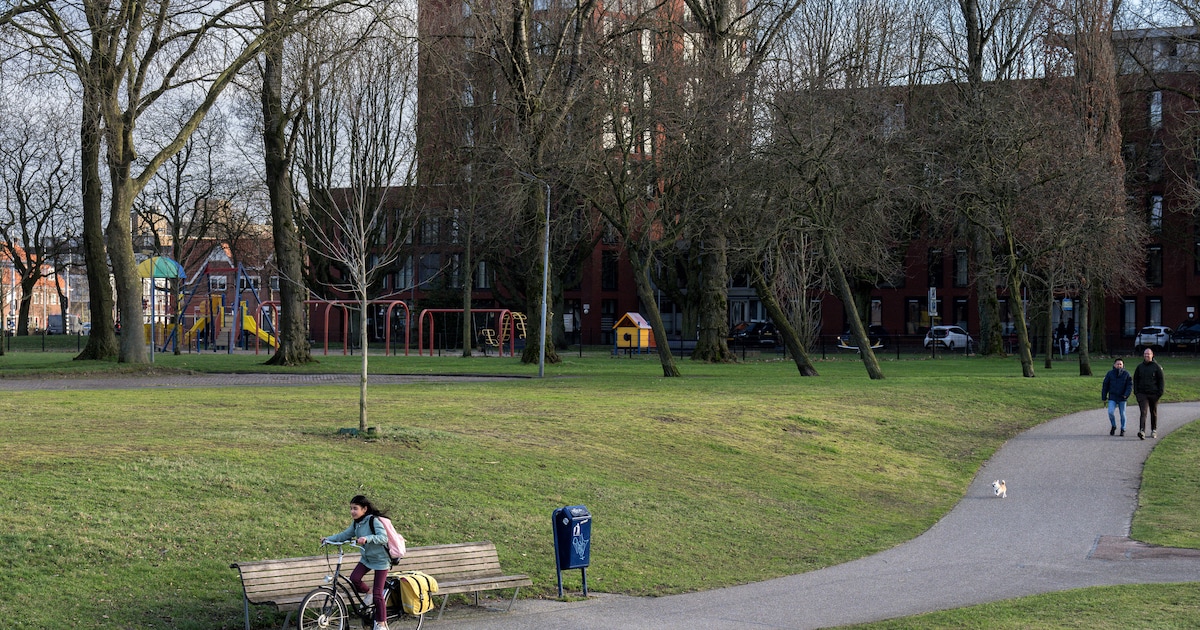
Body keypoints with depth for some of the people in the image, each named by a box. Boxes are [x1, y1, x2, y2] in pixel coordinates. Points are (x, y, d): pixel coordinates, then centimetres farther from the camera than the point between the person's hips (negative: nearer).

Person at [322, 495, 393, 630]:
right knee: (354, 578, -17)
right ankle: (368, 592, 14)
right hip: (366, 557, 7)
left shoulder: (374, 521, -22)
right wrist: (329, 538, -2)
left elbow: (383, 538, -34)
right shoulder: (356, 523, 2)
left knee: (377, 594, -7)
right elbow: (345, 535, 10)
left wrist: (367, 538, -48)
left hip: (380, 559, -7)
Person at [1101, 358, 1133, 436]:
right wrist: (1103, 397, 5)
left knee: (1122, 414, 6)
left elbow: (1130, 385, -1)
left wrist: (1126, 395, -15)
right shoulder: (1110, 373, 1)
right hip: (1112, 398, 0)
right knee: (1110, 412, -14)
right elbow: (1105, 386, 6)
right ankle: (1113, 426, 10)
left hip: (1122, 398, 0)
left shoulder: (1126, 374, 0)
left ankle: (1123, 430, 20)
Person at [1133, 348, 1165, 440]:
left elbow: (1160, 380, 2)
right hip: (1142, 393, 0)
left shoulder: (1157, 367, 1)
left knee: (1153, 412, 13)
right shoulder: (1140, 366, 7)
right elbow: (1135, 379, 12)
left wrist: (1160, 392, -5)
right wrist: (1135, 392, 3)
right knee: (1143, 412, -13)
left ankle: (1154, 430, 27)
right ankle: (1142, 431, -24)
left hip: (1153, 393, 0)